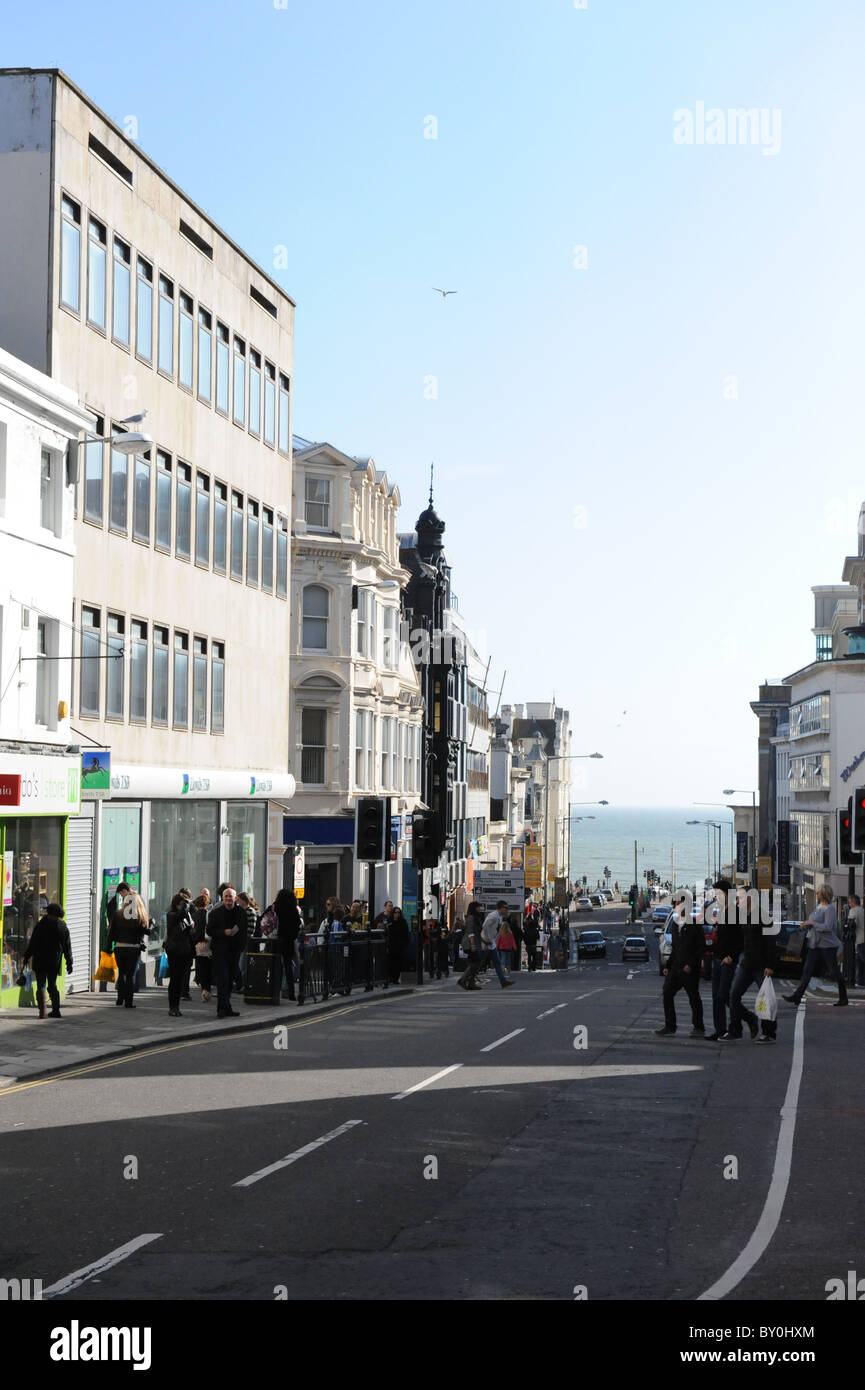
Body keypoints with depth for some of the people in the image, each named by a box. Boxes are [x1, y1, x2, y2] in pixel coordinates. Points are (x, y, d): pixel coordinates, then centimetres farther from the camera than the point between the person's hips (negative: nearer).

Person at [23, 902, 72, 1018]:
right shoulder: (63, 927, 6)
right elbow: (67, 947, 9)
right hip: (55, 962, 4)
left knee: (41, 986, -2)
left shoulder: (42, 924, -5)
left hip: (40, 960, -4)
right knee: (53, 986, 14)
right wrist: (69, 963, 14)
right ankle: (56, 1011, 10)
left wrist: (27, 956, 1)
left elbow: (33, 943, -6)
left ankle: (42, 1011, -12)